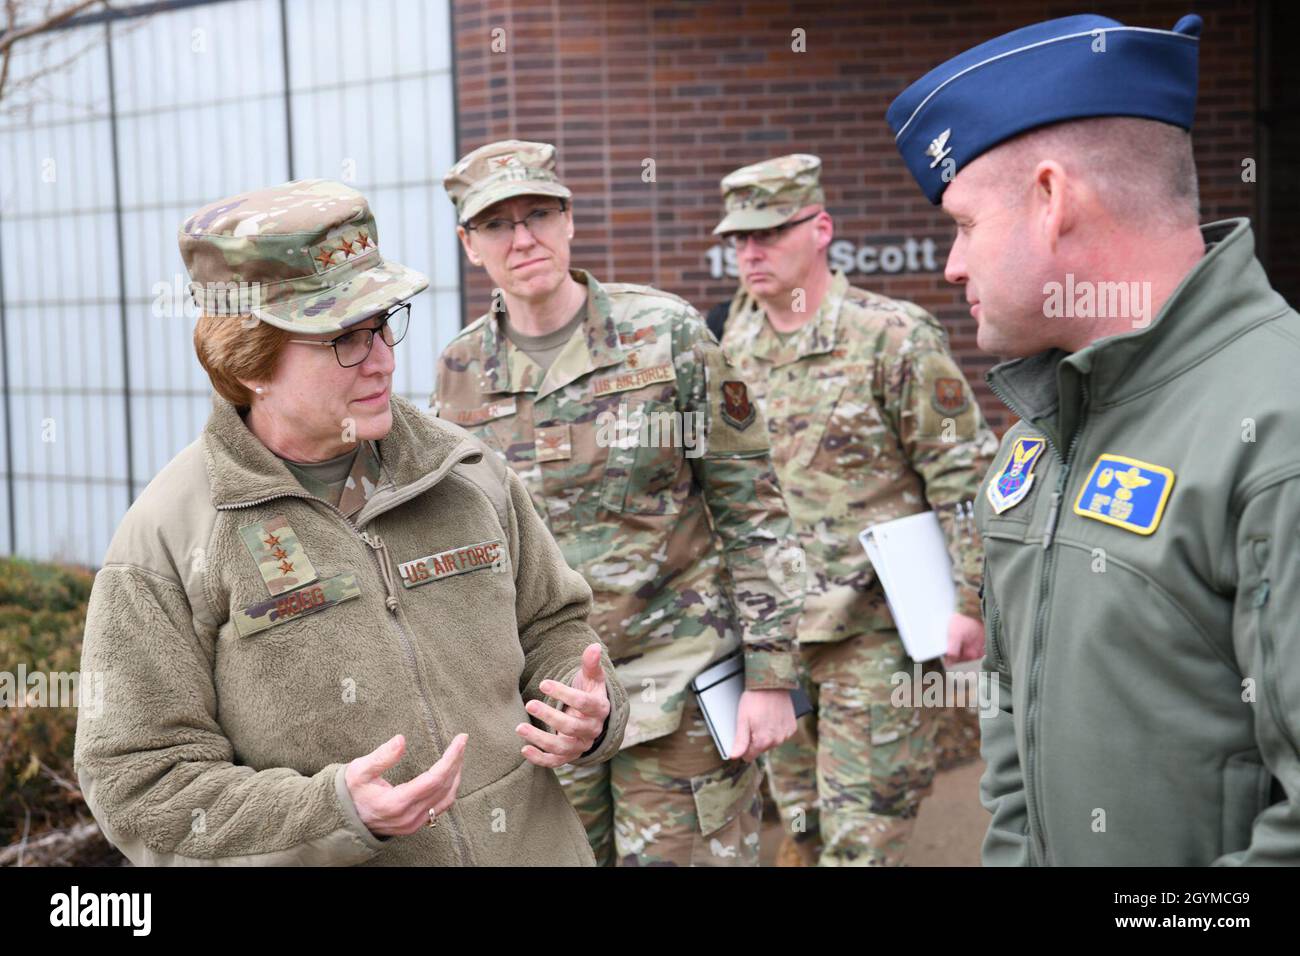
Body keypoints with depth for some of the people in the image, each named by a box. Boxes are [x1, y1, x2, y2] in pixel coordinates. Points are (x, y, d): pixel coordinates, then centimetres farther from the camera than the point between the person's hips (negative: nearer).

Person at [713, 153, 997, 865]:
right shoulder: (734, 349, 8)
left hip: (872, 626, -6)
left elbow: (962, 477, -9)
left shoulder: (893, 337, -10)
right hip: (771, 629, 6)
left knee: (862, 834, -4)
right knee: (805, 828, 15)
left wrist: (968, 603, -13)